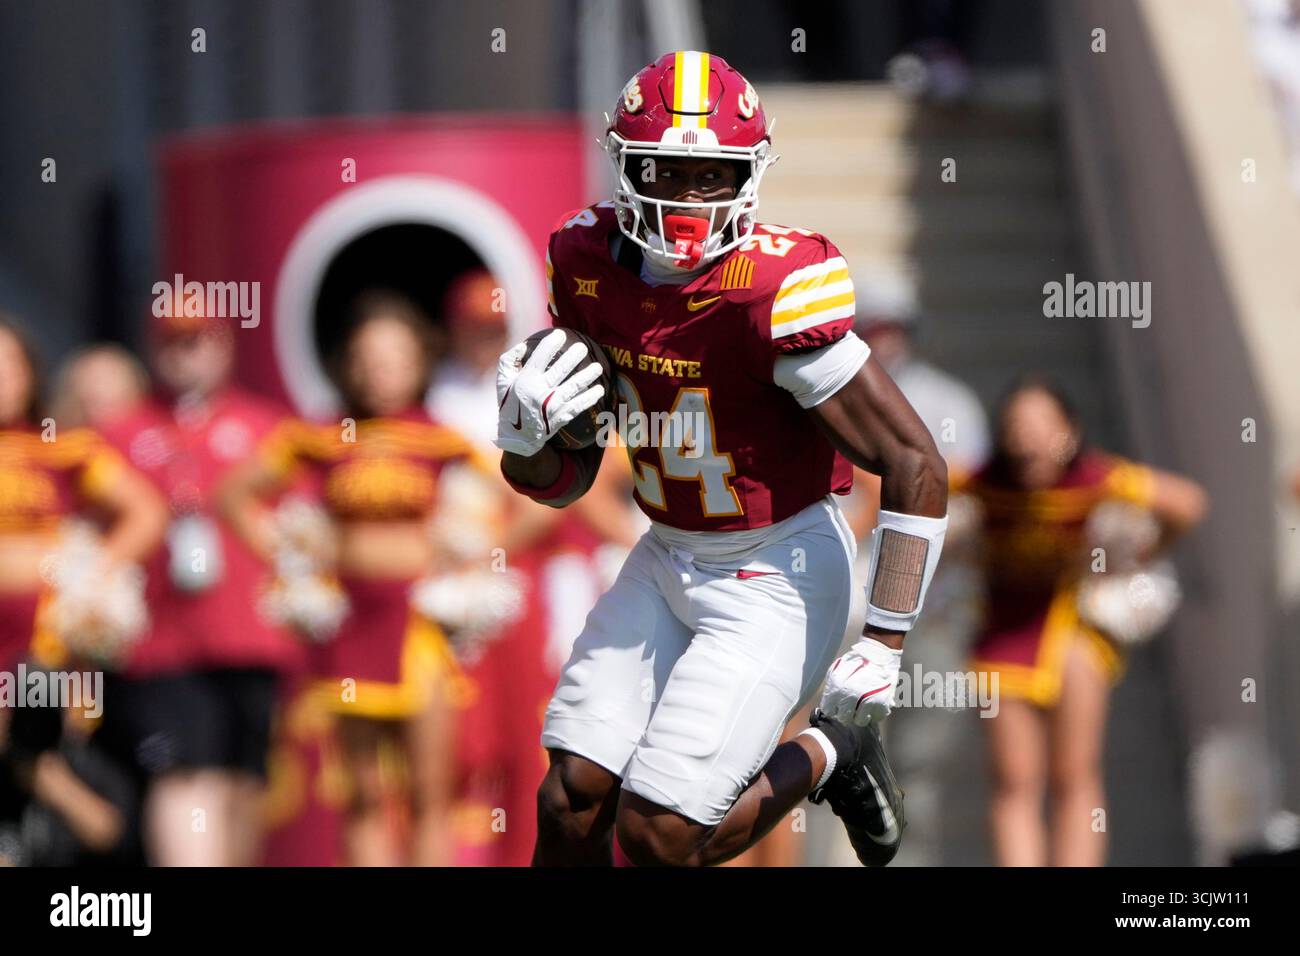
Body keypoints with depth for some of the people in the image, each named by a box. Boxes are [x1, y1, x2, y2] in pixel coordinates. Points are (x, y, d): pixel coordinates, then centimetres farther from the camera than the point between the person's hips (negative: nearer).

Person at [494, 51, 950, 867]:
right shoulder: (591, 264, -5)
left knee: (658, 836, -9)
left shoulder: (776, 292, -25)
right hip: (669, 558, 6)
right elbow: (565, 481, 5)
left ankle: (827, 758, 17)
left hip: (778, 577, -6)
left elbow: (916, 465, -22)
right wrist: (524, 436, -20)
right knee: (572, 801, 0)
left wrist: (882, 652, -22)